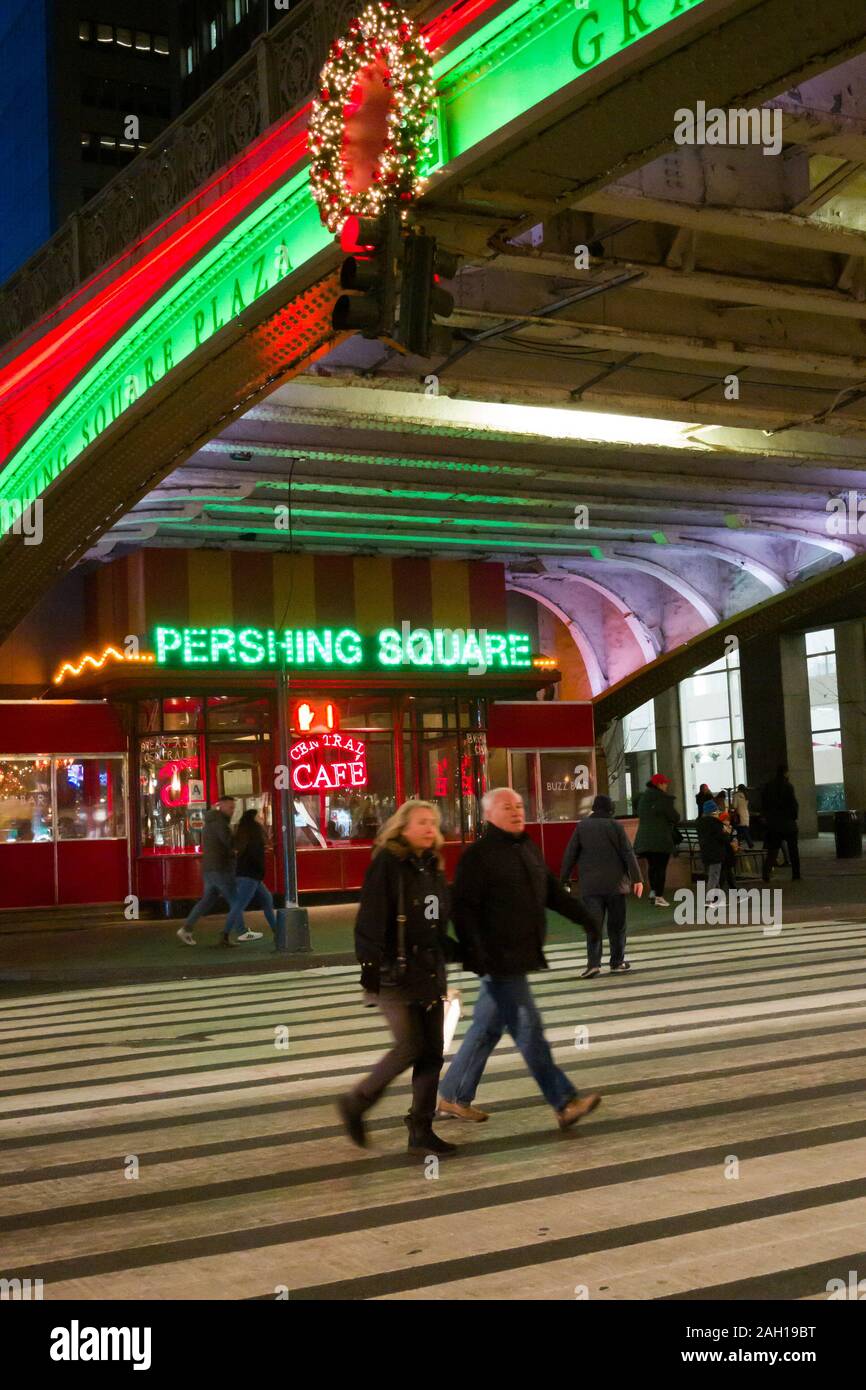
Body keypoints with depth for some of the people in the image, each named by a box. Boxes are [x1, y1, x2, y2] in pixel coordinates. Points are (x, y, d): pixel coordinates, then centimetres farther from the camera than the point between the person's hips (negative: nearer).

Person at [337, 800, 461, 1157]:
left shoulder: (433, 867, 13)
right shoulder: (387, 863, -10)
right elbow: (371, 919, -16)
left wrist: (459, 953, 23)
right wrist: (371, 966, -22)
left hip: (430, 973, 8)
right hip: (396, 973, -7)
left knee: (432, 1052, 5)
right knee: (410, 1047, -10)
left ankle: (421, 1131, 13)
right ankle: (355, 1103, 11)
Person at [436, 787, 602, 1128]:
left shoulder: (527, 850, 16)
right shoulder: (478, 856, -11)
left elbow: (554, 892, 23)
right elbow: (464, 909, -16)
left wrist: (586, 917, 13)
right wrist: (476, 953, -24)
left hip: (520, 956, 9)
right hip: (500, 960, -9)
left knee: (487, 1028, 15)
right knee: (528, 1029, -7)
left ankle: (452, 1096, 26)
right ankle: (564, 1104, -4)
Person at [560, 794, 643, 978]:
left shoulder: (581, 827, 3)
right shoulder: (615, 826, -2)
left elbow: (570, 855, 3)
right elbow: (628, 854, -6)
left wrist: (563, 880, 8)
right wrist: (637, 879, -4)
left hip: (591, 885, 1)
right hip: (616, 883, -1)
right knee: (617, 924, 11)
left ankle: (593, 963, -13)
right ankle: (617, 962, 15)